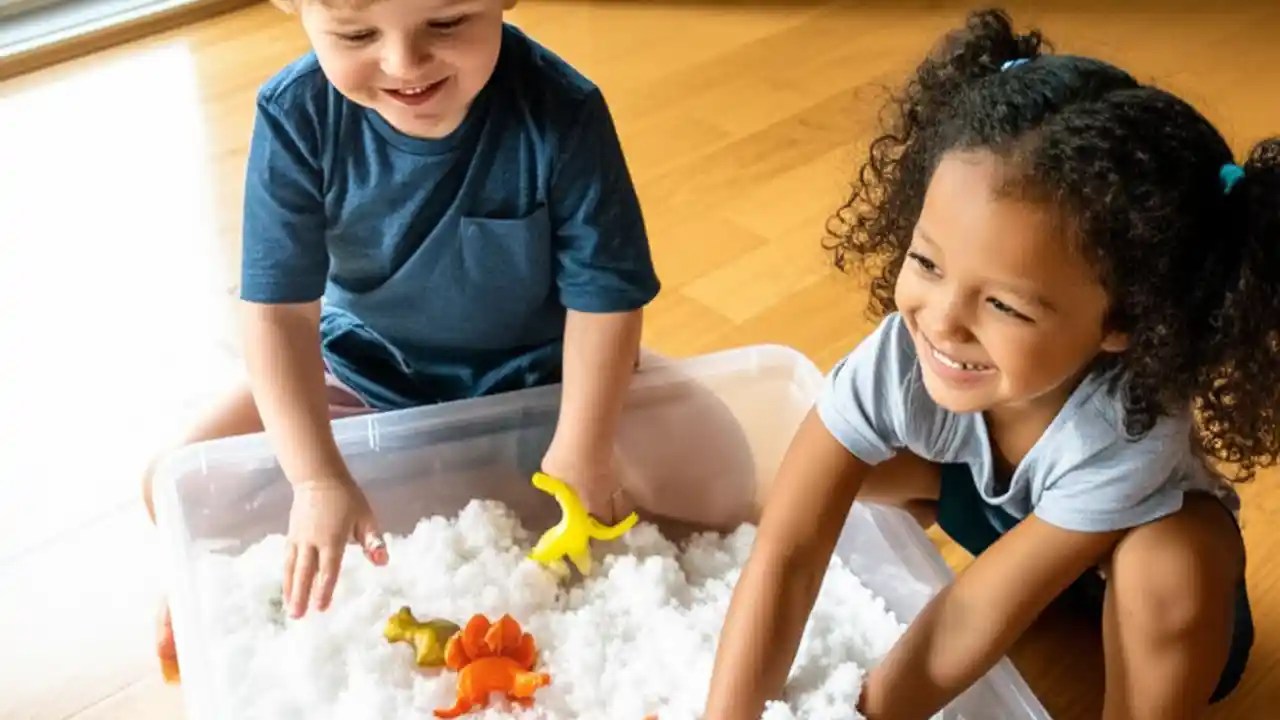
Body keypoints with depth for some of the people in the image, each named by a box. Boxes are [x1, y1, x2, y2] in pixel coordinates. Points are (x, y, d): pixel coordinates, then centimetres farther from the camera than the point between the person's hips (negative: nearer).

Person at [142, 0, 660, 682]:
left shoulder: (560, 113, -28)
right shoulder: (296, 115, -24)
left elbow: (603, 293, -19)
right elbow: (278, 311, -22)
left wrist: (581, 458, -22)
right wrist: (318, 479, -30)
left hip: (533, 375, -1)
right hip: (366, 371, 1)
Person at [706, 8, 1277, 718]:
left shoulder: (1128, 436, -41)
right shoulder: (902, 357, -35)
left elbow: (976, 613, -37)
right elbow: (785, 551, -37)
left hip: (1142, 535, -3)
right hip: (991, 501, 3)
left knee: (1169, 565, -37)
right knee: (841, 462, -21)